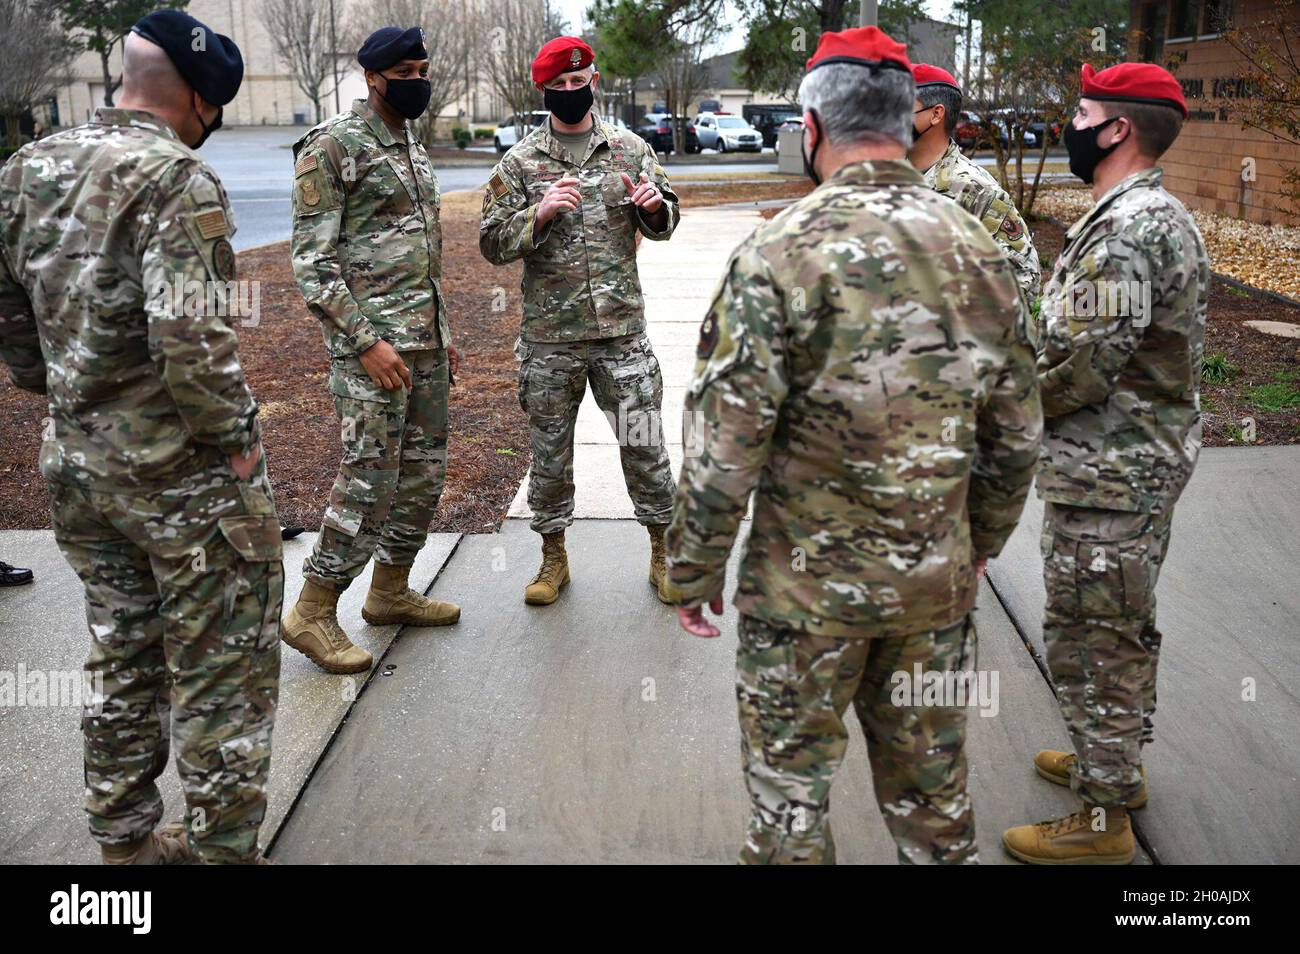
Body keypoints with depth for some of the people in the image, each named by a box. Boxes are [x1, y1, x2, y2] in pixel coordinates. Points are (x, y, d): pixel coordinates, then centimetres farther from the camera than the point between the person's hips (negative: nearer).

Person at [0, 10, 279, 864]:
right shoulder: (177, 179, -18)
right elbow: (190, 340, -28)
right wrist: (234, 439, -15)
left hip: (78, 465, 8)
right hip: (183, 474, -8)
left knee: (125, 665, 22)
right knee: (223, 675, 6)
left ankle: (127, 841, 35)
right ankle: (223, 849, 17)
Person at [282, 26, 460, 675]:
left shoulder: (412, 145, 17)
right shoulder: (332, 147, -9)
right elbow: (311, 260, -13)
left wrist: (441, 332, 19)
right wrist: (365, 341, -19)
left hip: (424, 339, 9)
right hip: (372, 341, -8)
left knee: (424, 468, 12)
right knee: (370, 476, -8)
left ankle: (391, 590, 27)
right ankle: (313, 612, 6)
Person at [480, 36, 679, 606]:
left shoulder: (630, 149, 6)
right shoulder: (519, 163, 2)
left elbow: (664, 226, 11)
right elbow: (492, 243, -2)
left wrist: (655, 206, -13)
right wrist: (540, 213, -19)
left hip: (623, 331, 0)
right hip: (549, 339, 0)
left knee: (644, 446, 4)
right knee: (549, 452, 10)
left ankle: (662, 552, 22)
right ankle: (553, 559, 27)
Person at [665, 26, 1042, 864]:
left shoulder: (781, 252, -17)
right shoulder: (977, 250, -1)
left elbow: (725, 445, -17)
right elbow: (1017, 435, 5)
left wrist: (695, 572, -4)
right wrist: (981, 544, 19)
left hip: (808, 584, -4)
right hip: (938, 578, 5)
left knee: (790, 775, 14)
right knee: (931, 771, 21)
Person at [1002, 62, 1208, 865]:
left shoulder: (1124, 227, -22)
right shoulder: (1163, 214, 12)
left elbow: (1089, 359, -27)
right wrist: (1041, 389, 7)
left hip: (1108, 473, -11)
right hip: (1150, 454, 11)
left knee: (1090, 639, 0)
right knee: (1125, 626, 22)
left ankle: (1103, 819, 13)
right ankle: (1117, 762, 39)